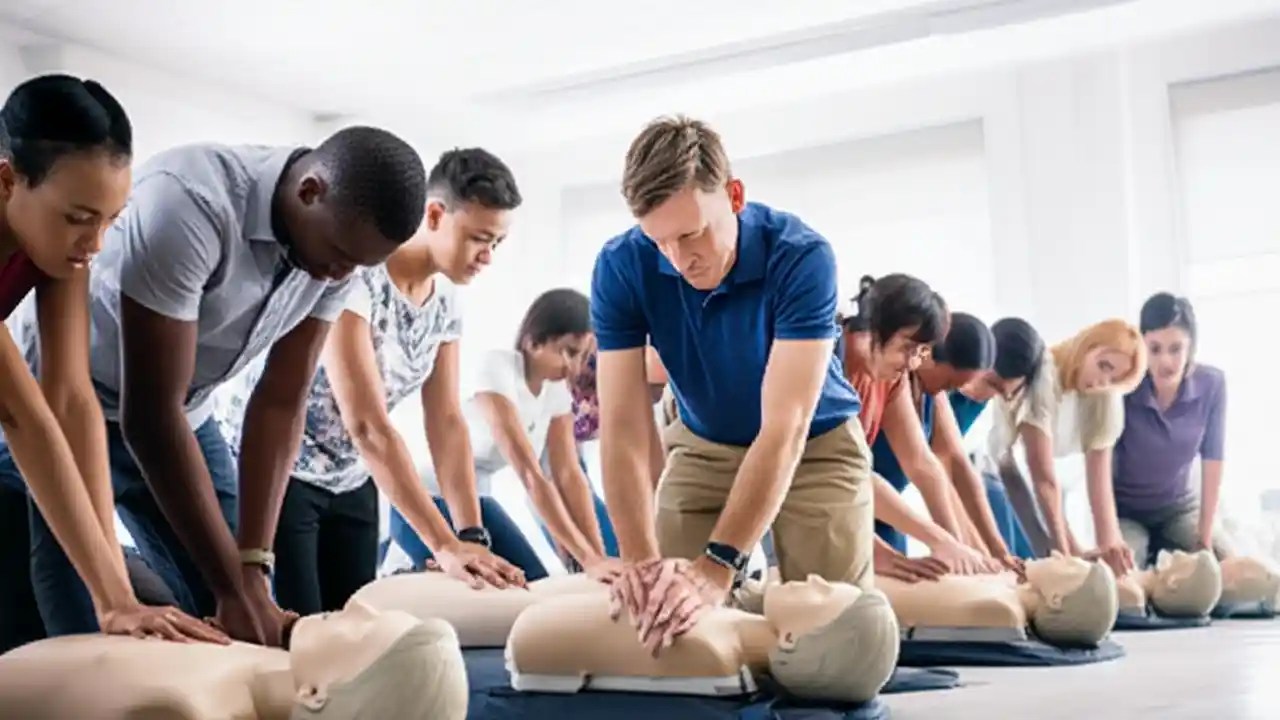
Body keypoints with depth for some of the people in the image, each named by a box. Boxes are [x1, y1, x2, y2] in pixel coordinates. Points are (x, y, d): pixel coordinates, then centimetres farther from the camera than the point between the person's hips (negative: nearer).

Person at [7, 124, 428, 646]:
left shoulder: (343, 240, -12)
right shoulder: (191, 202, -34)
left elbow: (281, 403, -10)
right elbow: (149, 414, -32)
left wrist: (253, 568, -18)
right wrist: (234, 588, -30)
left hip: (181, 417, 6)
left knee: (239, 635, 2)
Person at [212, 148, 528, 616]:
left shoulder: (446, 305, -1)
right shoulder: (352, 275, -26)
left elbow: (447, 421, -2)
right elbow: (367, 424, -32)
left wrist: (472, 536, -14)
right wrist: (444, 544, -35)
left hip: (349, 480, 7)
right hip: (272, 465, -7)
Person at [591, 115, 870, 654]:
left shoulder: (801, 256, -33)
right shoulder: (621, 268, -24)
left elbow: (784, 429, -38)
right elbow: (623, 427, -26)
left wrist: (717, 566, -48)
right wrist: (642, 561, -40)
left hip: (817, 446, -2)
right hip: (702, 448, 2)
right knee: (674, 614, -8)